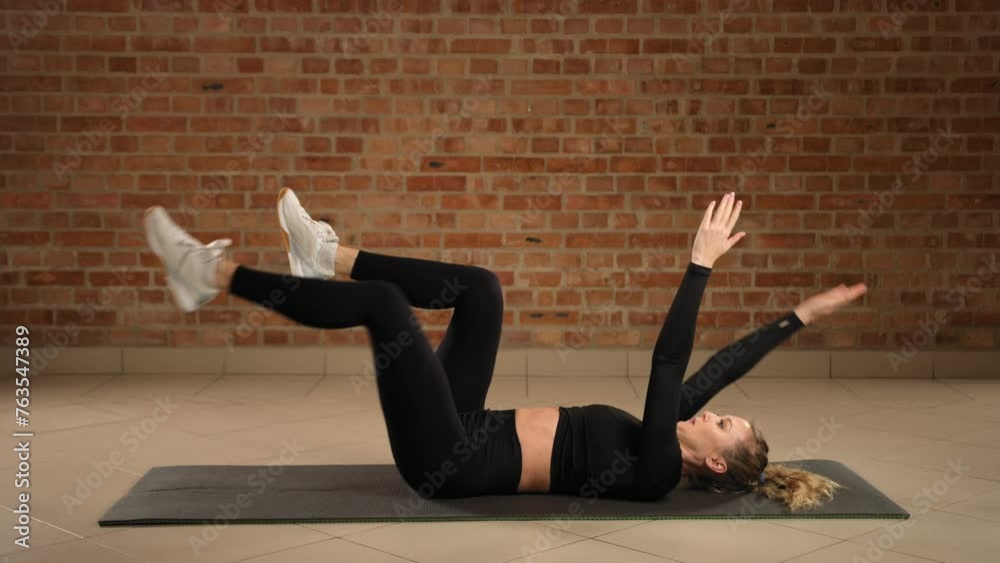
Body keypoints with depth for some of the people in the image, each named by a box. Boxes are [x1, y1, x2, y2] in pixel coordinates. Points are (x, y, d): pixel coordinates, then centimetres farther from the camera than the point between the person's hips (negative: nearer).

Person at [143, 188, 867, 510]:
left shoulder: (656, 470, -17)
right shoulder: (664, 441, 7)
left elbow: (668, 362, -25)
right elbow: (720, 367, 10)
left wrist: (702, 260, -26)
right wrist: (799, 316, 10)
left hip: (451, 462, -9)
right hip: (466, 436, 9)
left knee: (383, 301, -18)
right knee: (480, 288, 5)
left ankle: (213, 275, -8)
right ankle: (332, 258, 6)